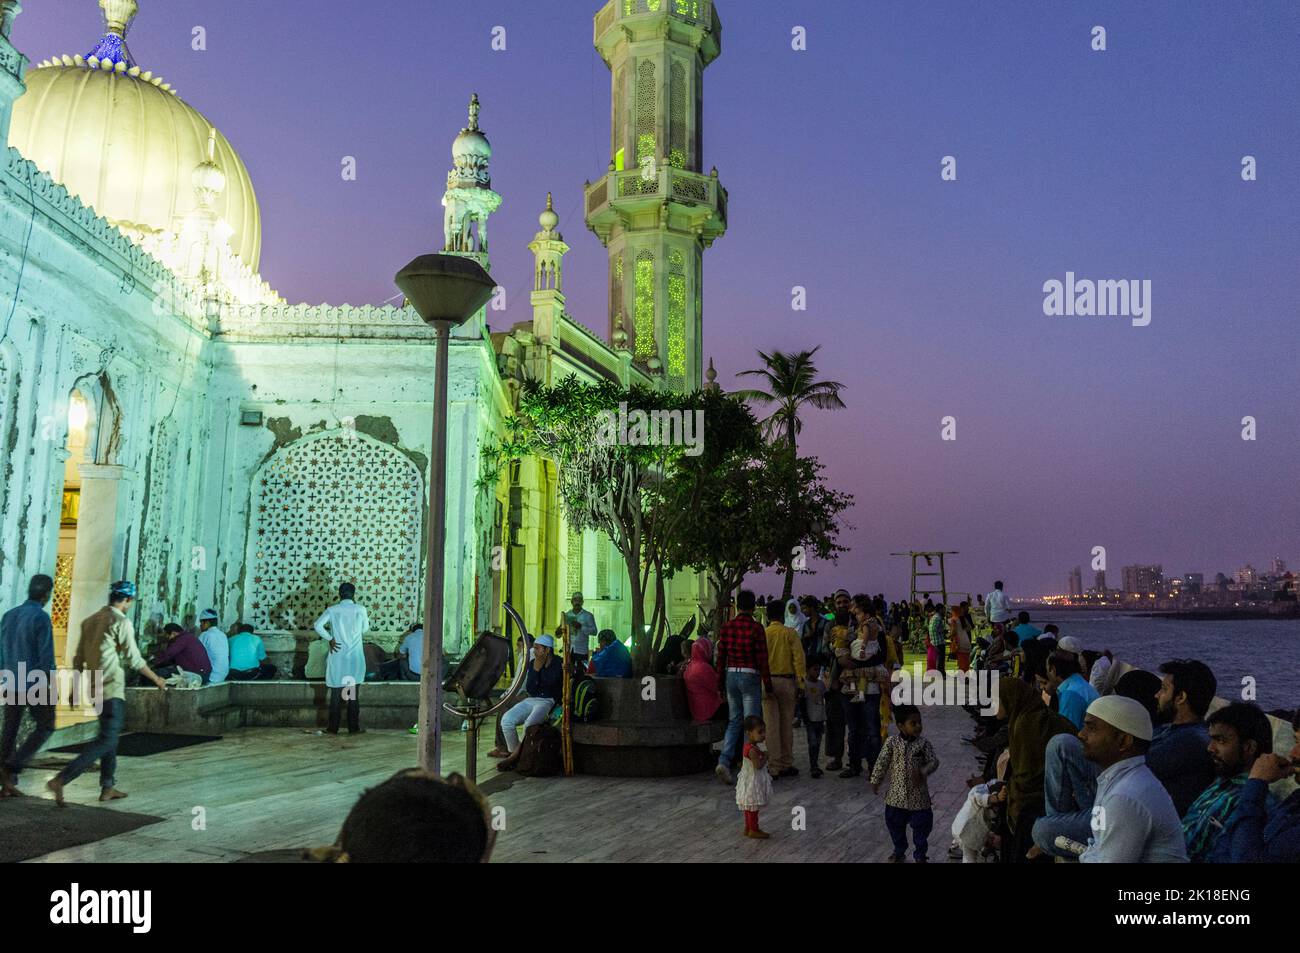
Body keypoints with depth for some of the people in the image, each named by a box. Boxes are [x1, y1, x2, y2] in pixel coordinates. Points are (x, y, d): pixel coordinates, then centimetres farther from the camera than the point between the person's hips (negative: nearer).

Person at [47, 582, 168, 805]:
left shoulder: (90, 620, 13)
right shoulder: (121, 622, -11)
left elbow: (78, 659, 15)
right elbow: (134, 660, -9)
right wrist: (156, 679, 4)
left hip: (94, 688, 9)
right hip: (112, 689, -9)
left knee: (109, 736, 18)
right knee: (106, 740, -7)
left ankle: (108, 787, 21)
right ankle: (60, 780, -17)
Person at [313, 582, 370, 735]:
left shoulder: (332, 610, -4)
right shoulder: (361, 609, -4)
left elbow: (318, 625, -16)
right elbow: (365, 629, 9)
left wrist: (330, 639, -6)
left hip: (337, 658, 0)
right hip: (355, 658, 0)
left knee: (336, 695, 7)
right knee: (354, 694, 6)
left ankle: (333, 728, 12)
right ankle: (354, 728, 10)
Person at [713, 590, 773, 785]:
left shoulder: (727, 627, 2)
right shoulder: (756, 628, -10)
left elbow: (721, 657, 5)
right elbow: (762, 659, -10)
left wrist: (720, 684, 13)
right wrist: (768, 685, -2)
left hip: (731, 675, 4)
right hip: (750, 677, -4)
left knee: (734, 721, 15)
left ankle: (724, 761, 1)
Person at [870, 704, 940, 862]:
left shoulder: (924, 744, -10)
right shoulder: (892, 742, -10)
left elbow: (934, 762, -8)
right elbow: (882, 762, -4)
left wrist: (922, 772, -25)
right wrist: (875, 781, -1)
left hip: (918, 795, -1)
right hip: (896, 794, 1)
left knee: (921, 826, 9)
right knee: (895, 825, 16)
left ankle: (920, 855, 30)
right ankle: (899, 852, 38)